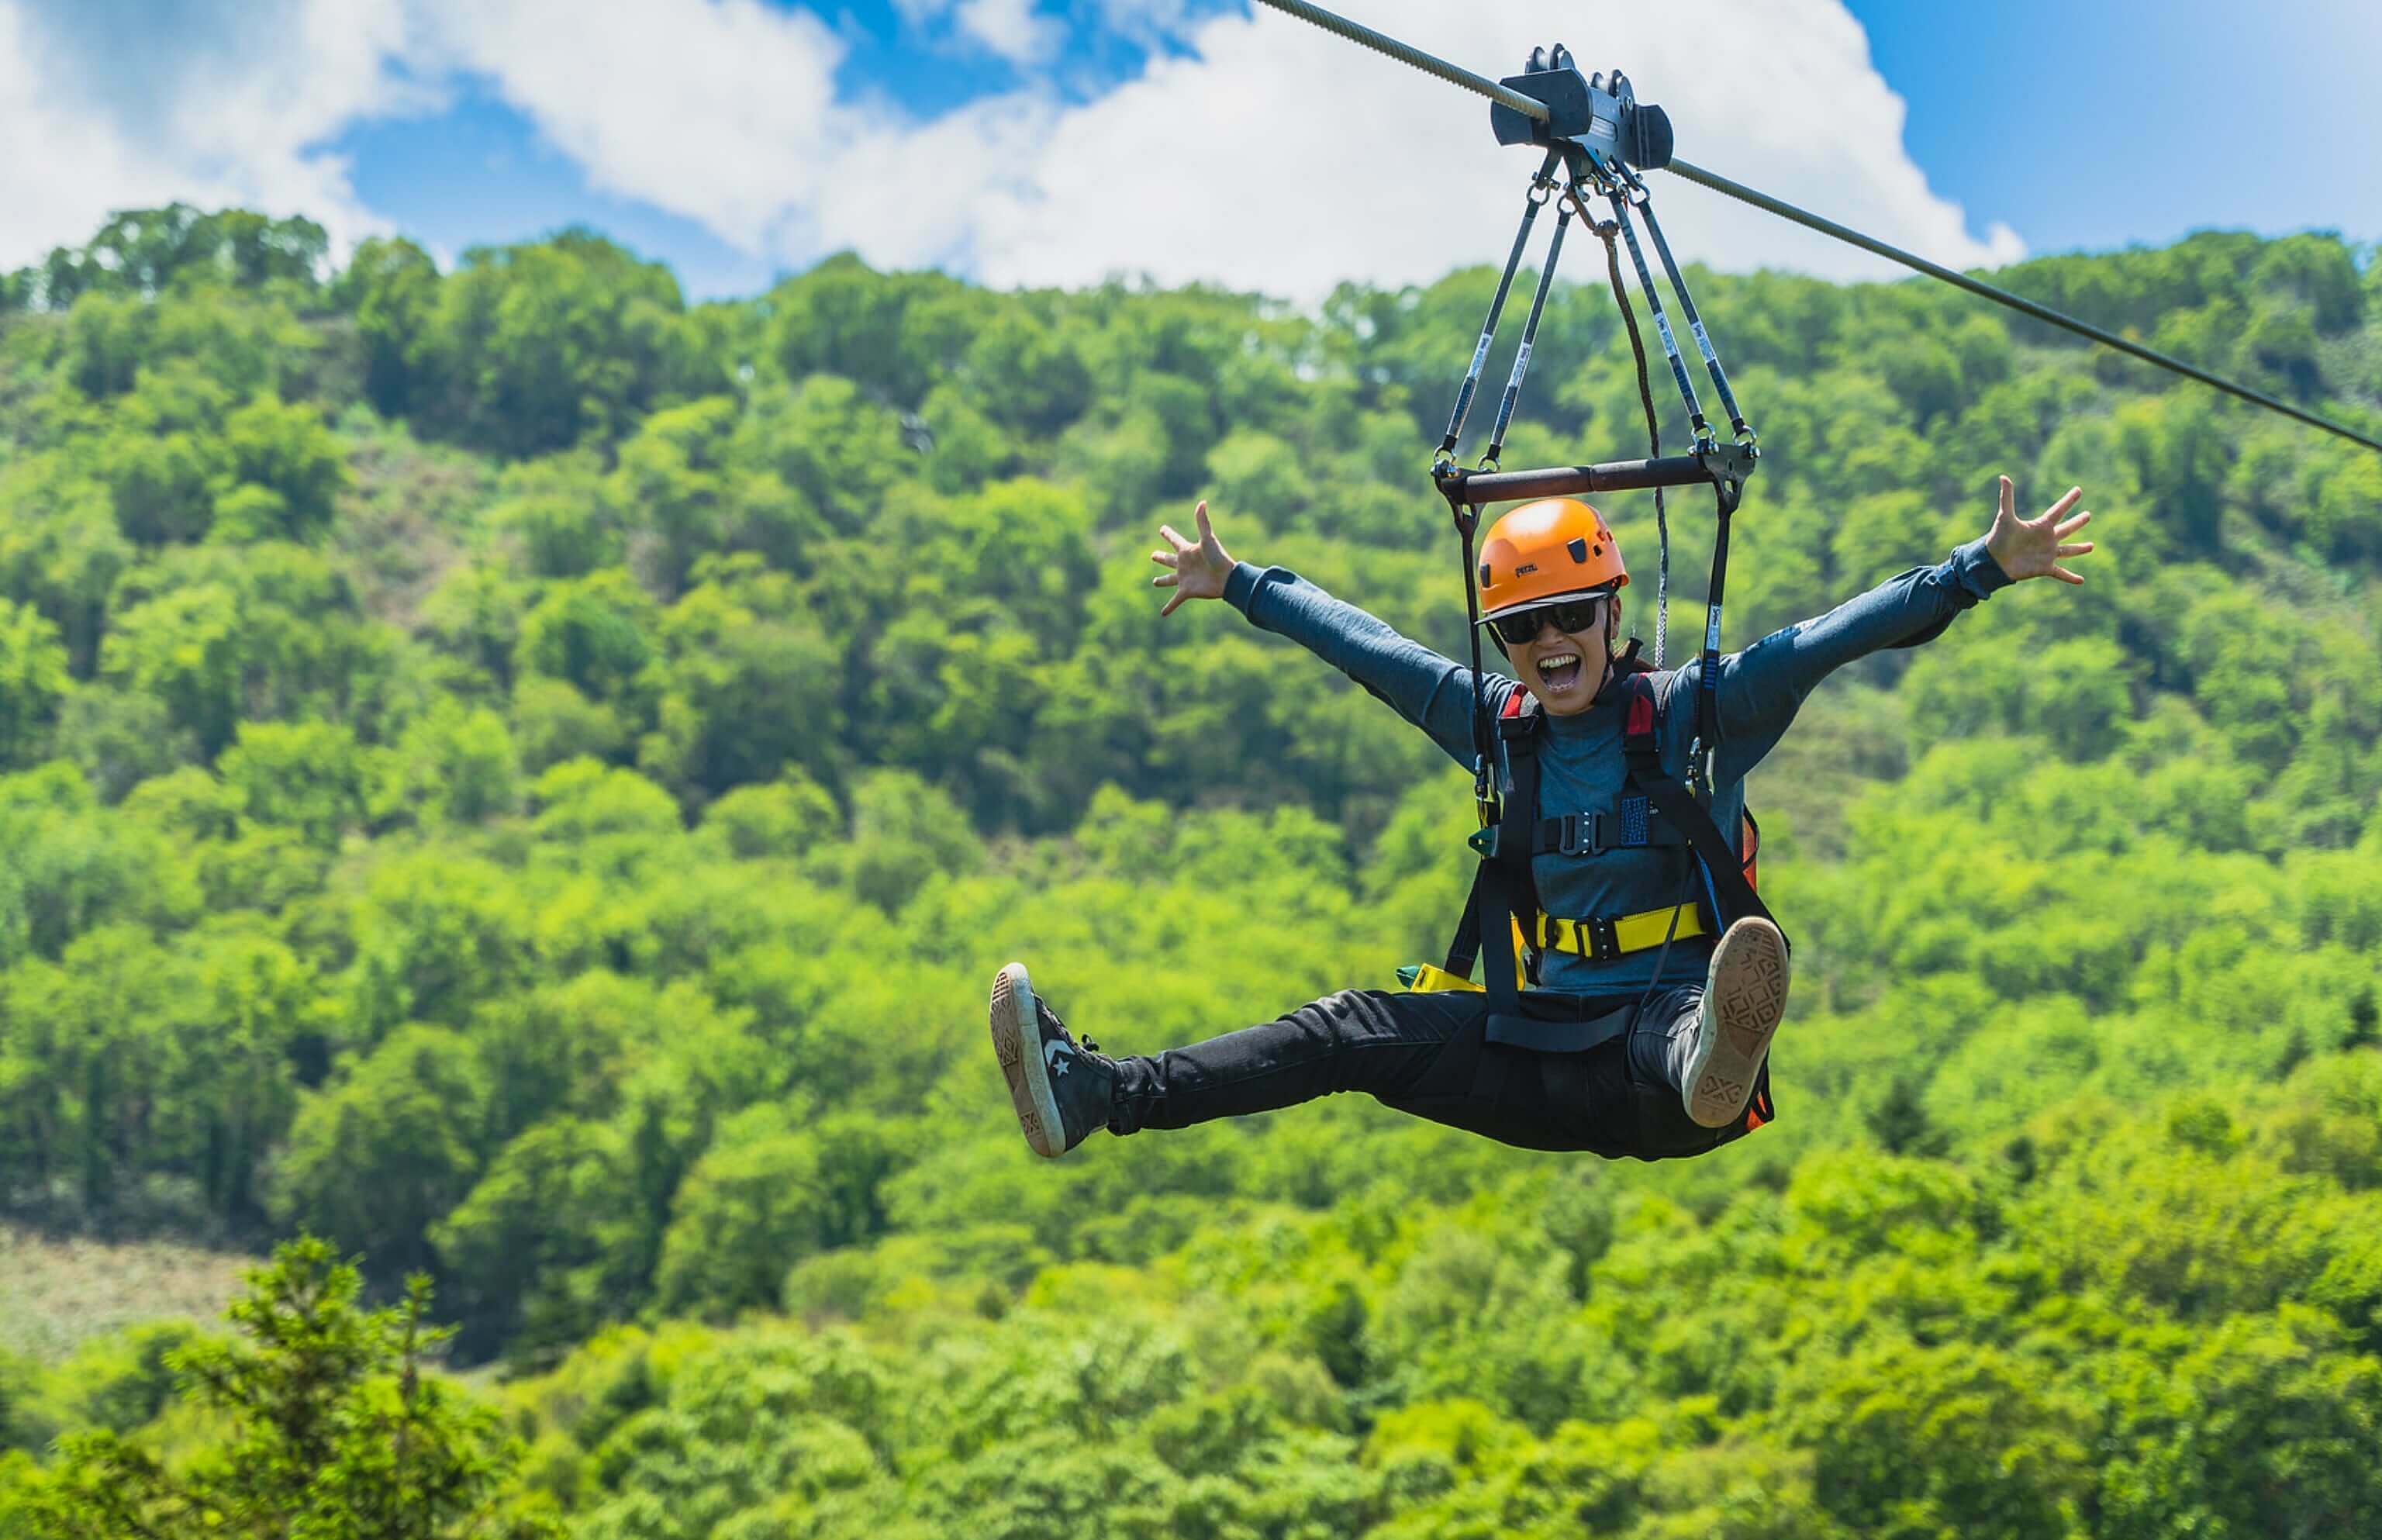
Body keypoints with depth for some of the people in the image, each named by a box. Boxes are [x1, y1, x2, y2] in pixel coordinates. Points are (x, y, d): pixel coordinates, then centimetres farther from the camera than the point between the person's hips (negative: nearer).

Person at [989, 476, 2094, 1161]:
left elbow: (1841, 636, -9)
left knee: (1679, 1024, -41)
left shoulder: (1694, 715, -1)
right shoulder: (1497, 727, 12)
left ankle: (1715, 1070, -80)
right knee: (1361, 1031, -11)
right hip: (1551, 1055, 5)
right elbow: (1359, 642, 25)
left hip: (1657, 1036, -5)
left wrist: (1985, 568, -18)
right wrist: (1238, 586, 35)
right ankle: (1102, 1094, -24)